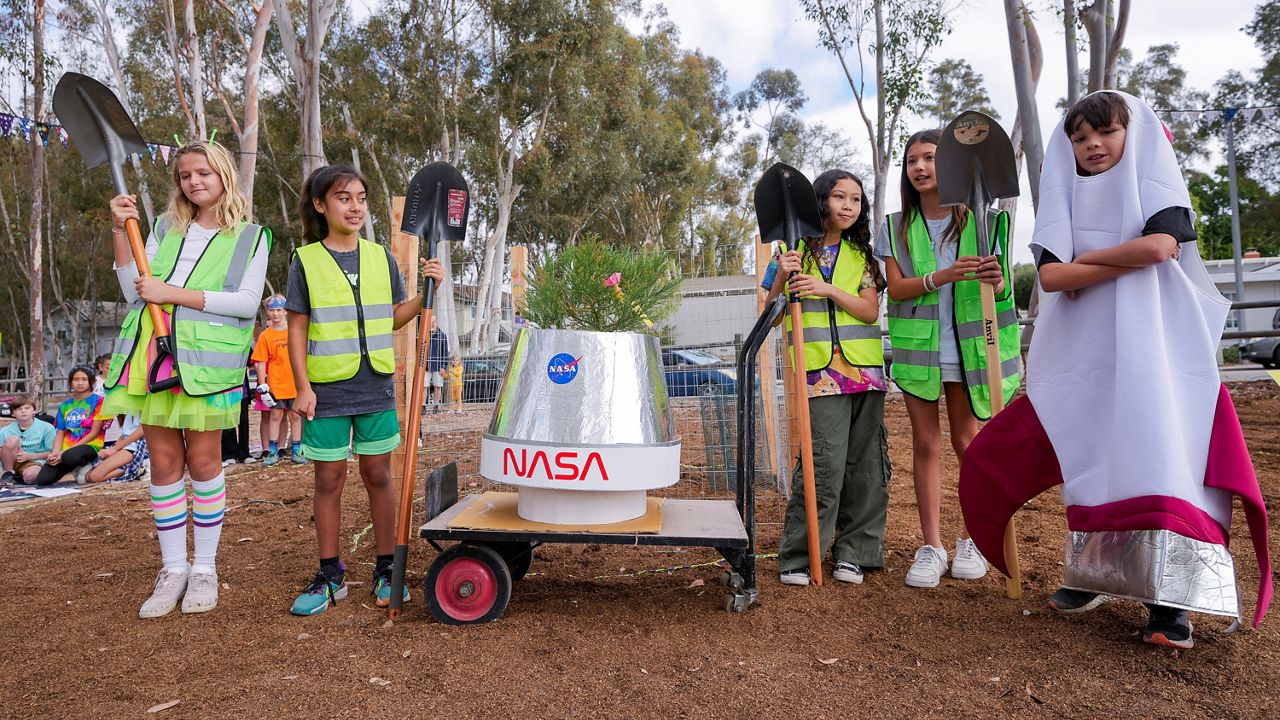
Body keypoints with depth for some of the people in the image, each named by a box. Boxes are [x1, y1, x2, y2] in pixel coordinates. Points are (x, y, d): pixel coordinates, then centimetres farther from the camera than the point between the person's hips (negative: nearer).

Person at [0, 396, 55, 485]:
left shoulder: (47, 428, -2)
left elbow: (52, 453, -2)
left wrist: (29, 456, -12)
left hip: (35, 463, -3)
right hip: (12, 462, 3)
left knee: (30, 476, -40)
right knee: (12, 439, -25)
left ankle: (20, 476, -3)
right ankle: (9, 473, -10)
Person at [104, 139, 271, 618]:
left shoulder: (251, 236, 4)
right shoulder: (165, 229, 16)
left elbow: (248, 301, -8)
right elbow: (134, 293, 10)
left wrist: (173, 293, -12)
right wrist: (120, 232, 2)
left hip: (207, 359, -4)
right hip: (153, 353, 4)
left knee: (203, 460, 1)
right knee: (164, 463, 6)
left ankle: (205, 568, 14)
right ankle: (173, 568, 17)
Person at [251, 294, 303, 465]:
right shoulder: (265, 336, 0)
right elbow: (260, 362, -1)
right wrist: (262, 384, -7)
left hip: (295, 382, 1)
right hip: (275, 382, -1)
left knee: (295, 416, 6)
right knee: (275, 416, 4)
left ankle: (296, 451, 14)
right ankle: (272, 452, 11)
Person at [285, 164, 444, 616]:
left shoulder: (381, 257, 7)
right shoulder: (306, 261, 0)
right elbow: (297, 331, 0)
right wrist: (303, 387, -8)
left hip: (376, 385, 2)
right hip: (327, 388, -2)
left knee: (378, 474, 8)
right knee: (328, 478, 6)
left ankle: (386, 570, 19)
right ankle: (330, 576, 20)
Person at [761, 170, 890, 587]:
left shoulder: (862, 255, 12)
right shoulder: (794, 250, 6)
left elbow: (871, 311, 0)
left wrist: (828, 289, -15)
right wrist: (781, 277, -15)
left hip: (866, 370, 4)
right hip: (821, 372, -4)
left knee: (865, 464, 5)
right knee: (825, 462, -13)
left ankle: (853, 553, 17)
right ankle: (797, 556, -1)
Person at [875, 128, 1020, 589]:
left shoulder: (977, 219, 2)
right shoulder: (896, 227, 5)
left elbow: (1000, 287, 1)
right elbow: (896, 288, -5)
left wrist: (995, 281, -24)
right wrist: (943, 277, -22)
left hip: (965, 344, -1)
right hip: (916, 345, 1)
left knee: (966, 441, 7)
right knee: (926, 443, 4)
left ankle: (972, 539, 22)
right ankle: (930, 546, 11)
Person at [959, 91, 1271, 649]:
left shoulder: (1156, 185, 6)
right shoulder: (1066, 201, 12)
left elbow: (1162, 246, -15)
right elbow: (1051, 276, -5)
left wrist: (1085, 257, -4)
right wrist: (1132, 258, -9)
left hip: (1149, 347, -3)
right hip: (1082, 354, 3)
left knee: (1155, 456, -14)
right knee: (1089, 463, 4)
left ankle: (1167, 598, -11)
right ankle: (1090, 575, 16)